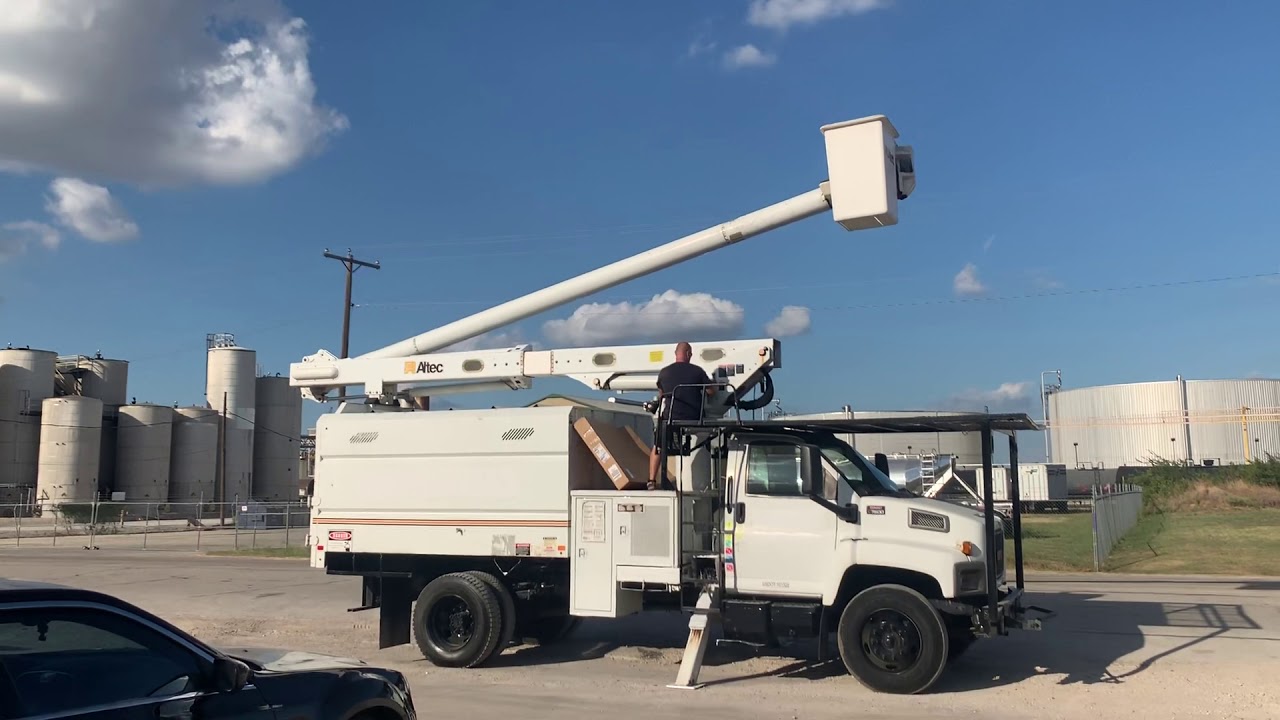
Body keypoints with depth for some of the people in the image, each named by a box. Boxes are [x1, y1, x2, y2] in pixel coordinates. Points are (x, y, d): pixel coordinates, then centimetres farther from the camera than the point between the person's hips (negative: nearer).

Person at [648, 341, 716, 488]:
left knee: (657, 447, 18)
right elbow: (711, 392, 5)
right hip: (693, 419, 0)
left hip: (670, 418, 0)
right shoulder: (697, 371, -2)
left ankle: (652, 481, 11)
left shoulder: (664, 372, 1)